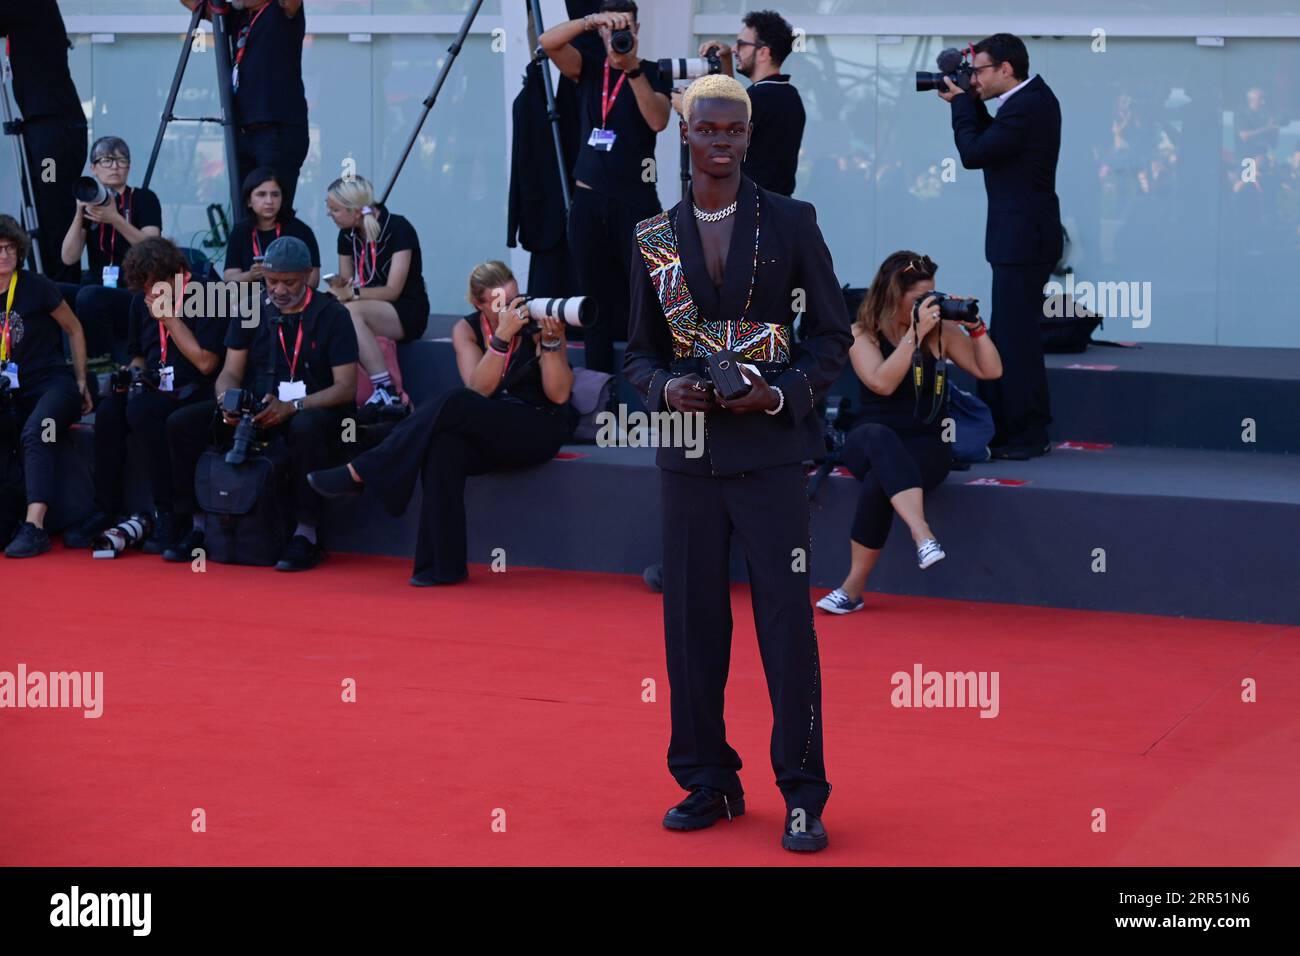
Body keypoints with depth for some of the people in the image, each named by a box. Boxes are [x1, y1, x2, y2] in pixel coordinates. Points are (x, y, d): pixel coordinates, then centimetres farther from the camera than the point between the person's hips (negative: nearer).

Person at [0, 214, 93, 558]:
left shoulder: (36, 287, -5)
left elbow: (74, 329, 7)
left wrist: (81, 382, 7)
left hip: (52, 384, -4)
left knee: (34, 433, -33)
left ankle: (35, 527, -41)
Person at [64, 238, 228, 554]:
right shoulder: (141, 303, 13)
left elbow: (206, 362, -18)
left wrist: (168, 316, -14)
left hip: (194, 393, -7)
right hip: (153, 390, 7)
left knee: (142, 410, -33)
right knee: (109, 410, -23)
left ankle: (169, 515, -25)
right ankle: (106, 510, -15)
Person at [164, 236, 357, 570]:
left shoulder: (332, 315, -5)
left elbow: (346, 387, -11)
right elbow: (231, 372, 8)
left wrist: (292, 407, -25)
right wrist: (226, 399, -17)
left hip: (314, 412, -5)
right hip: (256, 410, 5)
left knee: (306, 428, -41)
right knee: (182, 423, -13)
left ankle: (306, 535, -32)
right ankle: (199, 526, -6)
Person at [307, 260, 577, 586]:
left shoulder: (539, 322, -5)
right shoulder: (467, 329, 3)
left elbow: (558, 395, -10)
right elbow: (480, 389, -12)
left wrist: (551, 341, -23)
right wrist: (501, 337, -23)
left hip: (540, 429, -3)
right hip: (490, 434, 3)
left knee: (455, 404, -30)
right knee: (443, 446, -33)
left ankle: (359, 474, -26)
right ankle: (443, 565, -29)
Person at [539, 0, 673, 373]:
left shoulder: (654, 73, 2)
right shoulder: (589, 67, 9)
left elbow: (658, 121, -15)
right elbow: (547, 42, -9)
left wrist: (633, 69, -24)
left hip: (636, 201, -3)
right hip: (588, 201, 3)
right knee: (595, 301, 7)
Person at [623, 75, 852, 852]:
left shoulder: (791, 223, 1)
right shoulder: (655, 239, 7)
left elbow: (834, 334, 3)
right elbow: (639, 350, 13)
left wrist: (783, 394, -13)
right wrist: (664, 389, -9)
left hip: (770, 451, -3)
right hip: (690, 455, 3)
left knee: (786, 620, -3)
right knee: (691, 620, 7)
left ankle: (803, 795, 5)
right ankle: (707, 781, 20)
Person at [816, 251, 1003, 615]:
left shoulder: (941, 330, 7)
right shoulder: (862, 334, 2)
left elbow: (990, 371, 3)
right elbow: (882, 383, -16)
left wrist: (975, 325, -8)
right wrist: (915, 333, -19)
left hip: (927, 445, 0)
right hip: (869, 444, 0)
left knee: (878, 482, -33)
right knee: (879, 437, -39)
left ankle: (853, 587, -25)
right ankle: (922, 536, -54)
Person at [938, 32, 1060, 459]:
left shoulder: (1026, 108, -19)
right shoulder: (1033, 97, 12)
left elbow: (973, 152, -18)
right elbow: (991, 139, 19)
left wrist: (961, 101, -6)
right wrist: (971, 100, 8)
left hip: (1022, 240, -11)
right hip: (1023, 235, 11)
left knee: (1016, 337, -5)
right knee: (1005, 337, 14)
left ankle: (1029, 436, 0)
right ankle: (997, 429, 21)